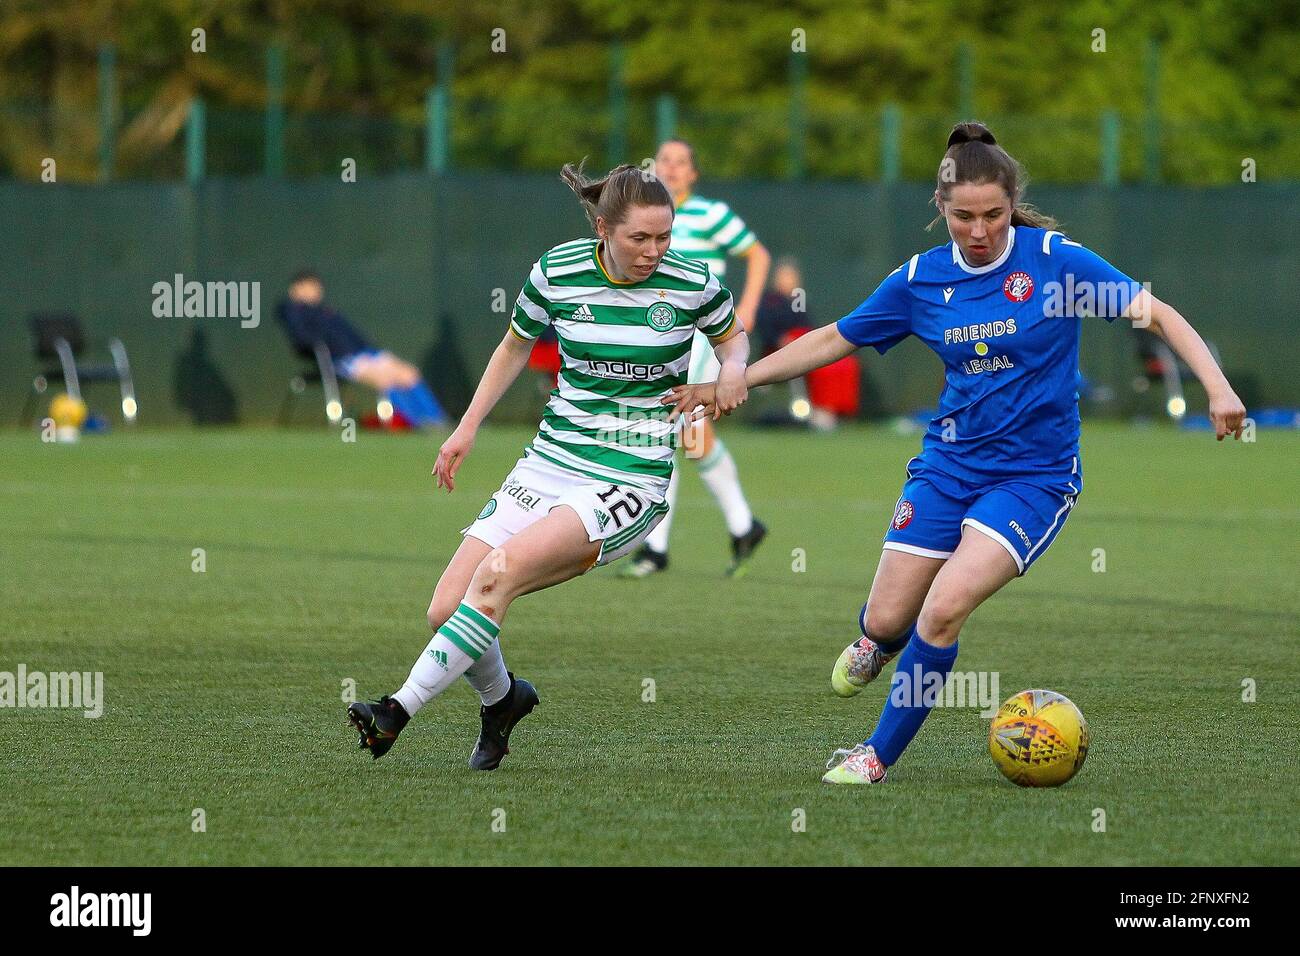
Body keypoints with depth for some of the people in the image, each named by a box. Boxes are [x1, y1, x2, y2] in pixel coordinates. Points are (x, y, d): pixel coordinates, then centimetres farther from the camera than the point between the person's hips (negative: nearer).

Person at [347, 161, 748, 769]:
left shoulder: (692, 284, -7)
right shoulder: (556, 273, -2)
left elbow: (730, 334, 16)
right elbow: (516, 346, 18)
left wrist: (733, 368, -6)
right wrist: (467, 429, 16)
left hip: (631, 483, -4)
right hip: (549, 464, 4)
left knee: (500, 570, -28)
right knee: (446, 610, -6)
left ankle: (400, 710, -24)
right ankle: (501, 698, 26)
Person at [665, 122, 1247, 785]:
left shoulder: (1053, 259, -10)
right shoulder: (920, 279, 0)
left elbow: (1155, 313, -10)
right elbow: (833, 341, 11)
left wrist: (1216, 386, -22)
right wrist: (732, 382, 9)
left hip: (1034, 475, -4)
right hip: (947, 463, 4)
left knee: (945, 607, -22)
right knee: (888, 619, 1)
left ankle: (879, 754, -4)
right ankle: (878, 643, 42)